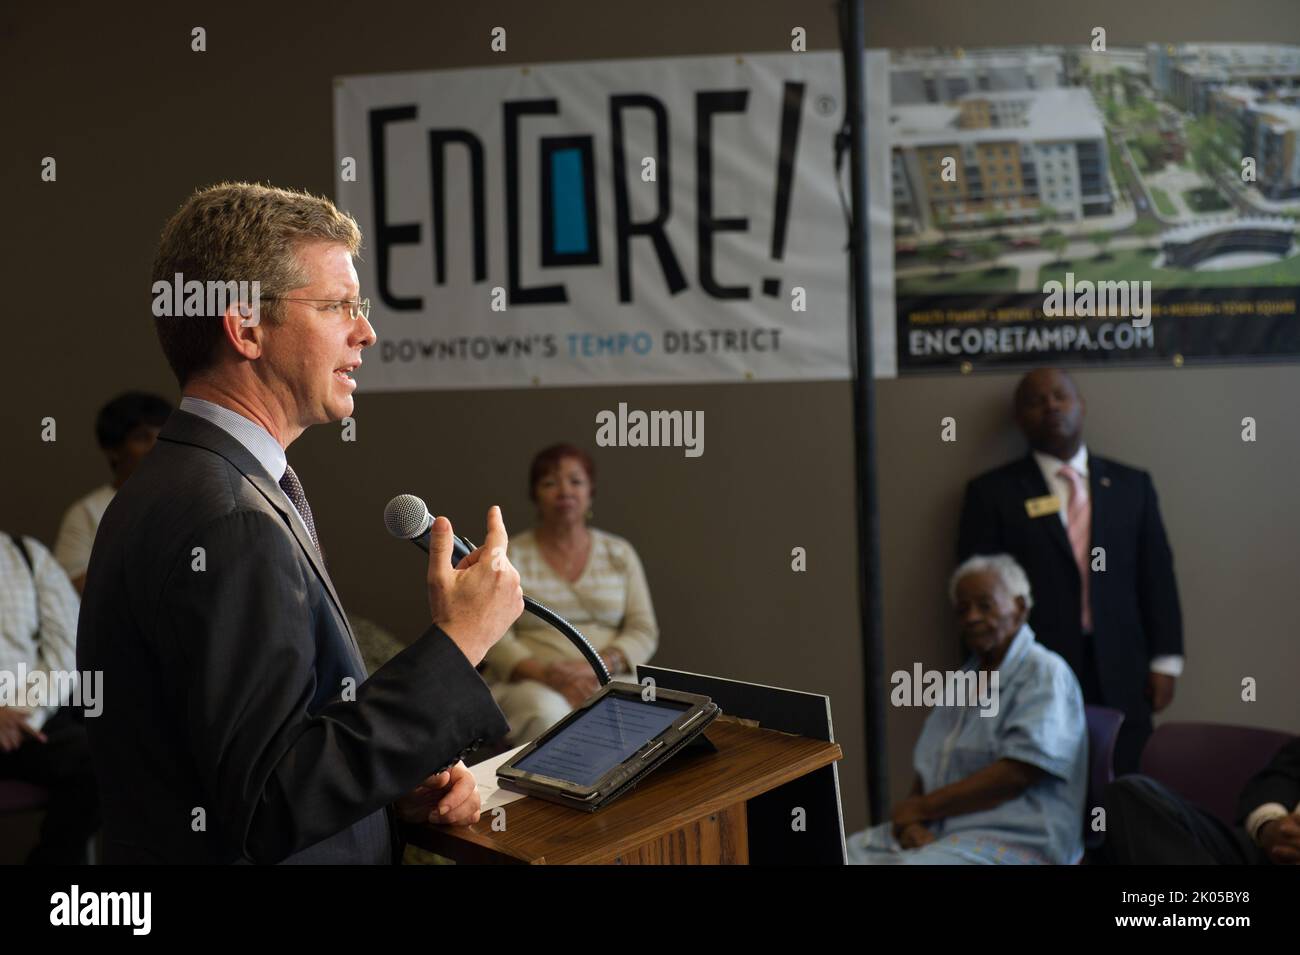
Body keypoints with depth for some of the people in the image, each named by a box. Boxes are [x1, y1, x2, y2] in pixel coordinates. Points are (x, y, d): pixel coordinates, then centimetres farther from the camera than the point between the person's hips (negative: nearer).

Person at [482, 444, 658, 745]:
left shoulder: (620, 553, 12)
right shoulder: (508, 557, 6)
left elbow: (643, 631, 7)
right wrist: (547, 674, -20)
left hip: (608, 680, 2)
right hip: (529, 684, -1)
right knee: (547, 713, -37)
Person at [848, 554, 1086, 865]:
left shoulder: (1044, 673, -3)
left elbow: (1017, 772, -15)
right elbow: (926, 770, 15)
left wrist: (920, 807, -9)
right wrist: (909, 823, -7)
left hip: (1009, 841, -7)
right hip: (934, 832, 7)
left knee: (908, 865, -33)